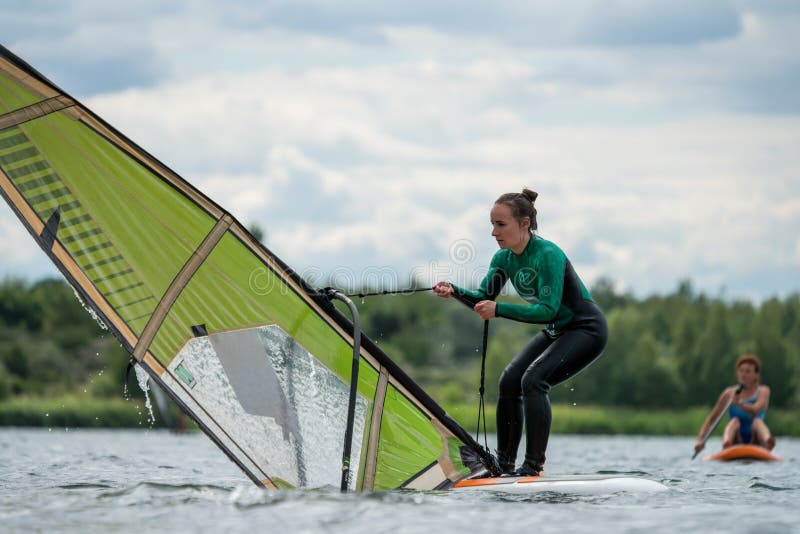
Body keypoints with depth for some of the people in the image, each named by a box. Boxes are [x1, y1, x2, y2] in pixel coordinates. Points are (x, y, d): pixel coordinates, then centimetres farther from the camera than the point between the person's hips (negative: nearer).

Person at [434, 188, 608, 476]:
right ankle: (505, 462, 5)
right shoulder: (504, 259, -3)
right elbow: (484, 300, -2)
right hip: (556, 331, 9)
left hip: (587, 330, -9)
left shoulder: (548, 255, -27)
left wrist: (499, 309, -38)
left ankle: (533, 465, -22)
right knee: (509, 381, -2)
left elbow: (548, 310, -33)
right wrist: (455, 291, -21)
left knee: (533, 379, -24)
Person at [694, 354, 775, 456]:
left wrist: (739, 404, -37)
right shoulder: (729, 393, 12)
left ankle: (768, 443, -62)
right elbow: (711, 420, 9)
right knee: (734, 421, -26)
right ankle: (726, 444, -58)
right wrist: (700, 440, -7)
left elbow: (755, 410, -16)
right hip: (736, 443, 1)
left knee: (757, 421, -28)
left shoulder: (763, 391, 6)